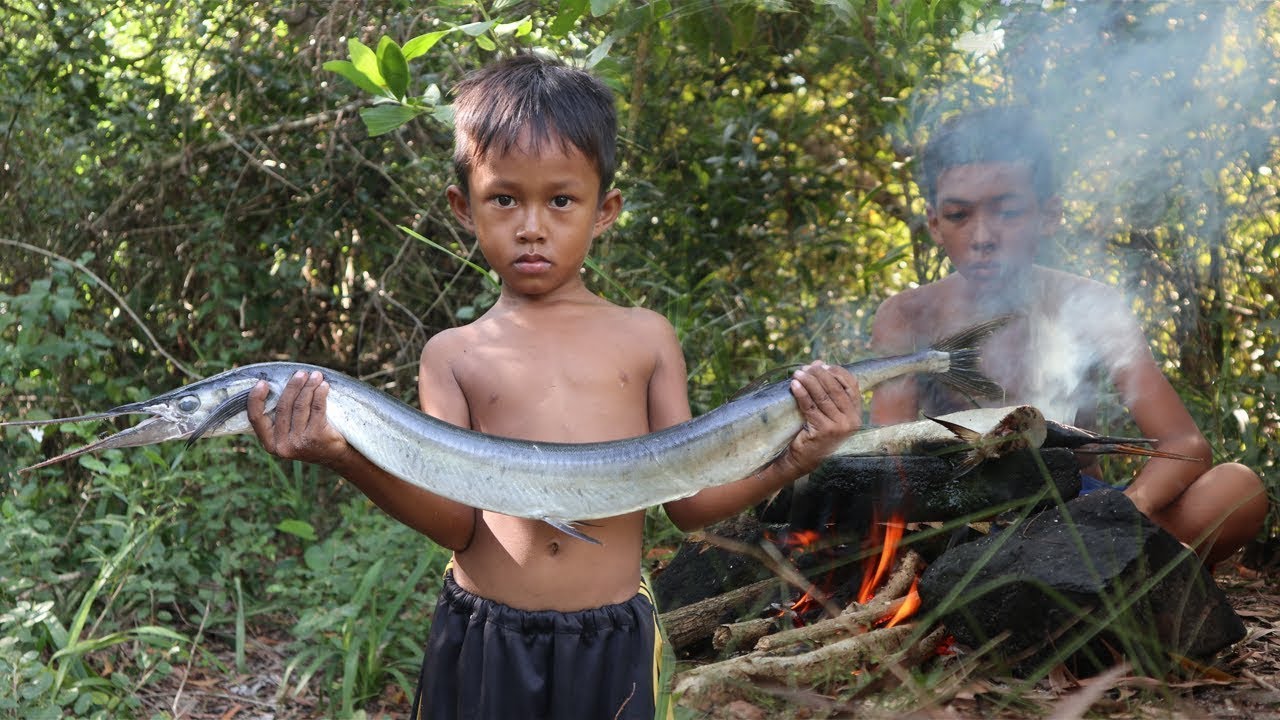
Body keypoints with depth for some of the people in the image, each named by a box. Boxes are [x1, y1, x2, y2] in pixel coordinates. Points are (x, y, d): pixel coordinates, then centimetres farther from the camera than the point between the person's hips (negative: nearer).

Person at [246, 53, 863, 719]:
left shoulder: (646, 338, 2)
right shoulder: (453, 354, 2)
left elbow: (688, 502, 5)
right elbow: (457, 523, -3)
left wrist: (790, 463, -11)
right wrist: (353, 459, -18)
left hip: (612, 643, 0)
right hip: (482, 643, 0)